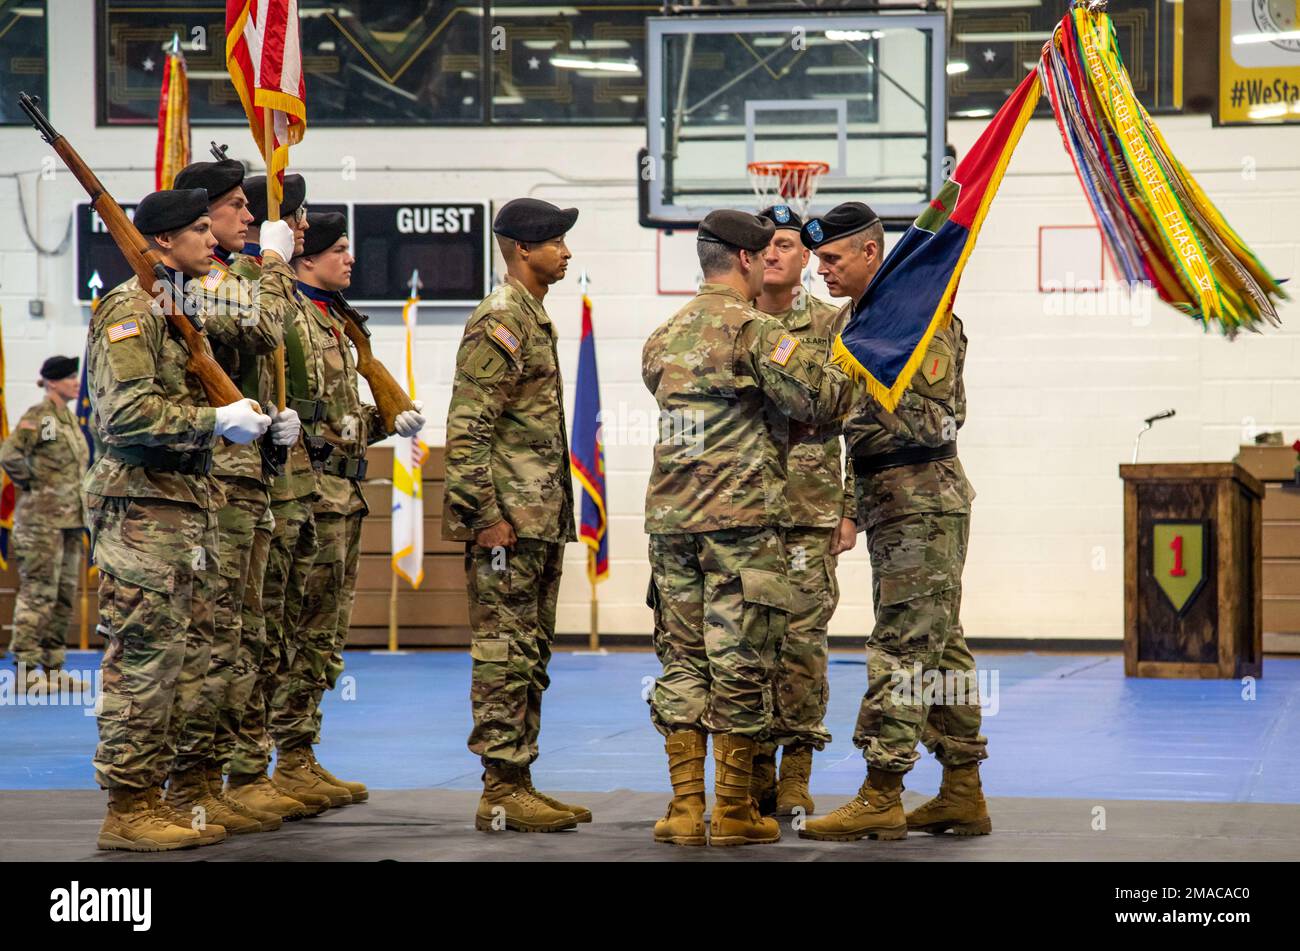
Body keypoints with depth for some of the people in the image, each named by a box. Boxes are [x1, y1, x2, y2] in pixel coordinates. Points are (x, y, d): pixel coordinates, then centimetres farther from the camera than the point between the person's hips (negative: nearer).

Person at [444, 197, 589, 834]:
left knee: (529, 656, 11)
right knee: (504, 655, -7)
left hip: (541, 522, 10)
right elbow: (466, 429, -19)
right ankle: (500, 794, -5)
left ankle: (519, 785, 16)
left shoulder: (533, 319, 19)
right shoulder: (499, 322, -12)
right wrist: (485, 516, -22)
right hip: (509, 523, -10)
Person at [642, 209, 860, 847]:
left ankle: (686, 807, 7)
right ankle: (734, 812, 3)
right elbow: (822, 397, -15)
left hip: (670, 519, 6)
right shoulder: (753, 329, -9)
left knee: (682, 661, 9)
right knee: (740, 663, 0)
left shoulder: (664, 338, 14)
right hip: (742, 519, -6)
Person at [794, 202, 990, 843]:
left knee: (902, 647, -10)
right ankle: (962, 793, 13)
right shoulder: (855, 320, 17)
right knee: (939, 649, 10)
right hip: (888, 504, 10)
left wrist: (862, 410, -21)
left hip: (924, 505, -10)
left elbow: (937, 419, -17)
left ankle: (881, 797, -12)